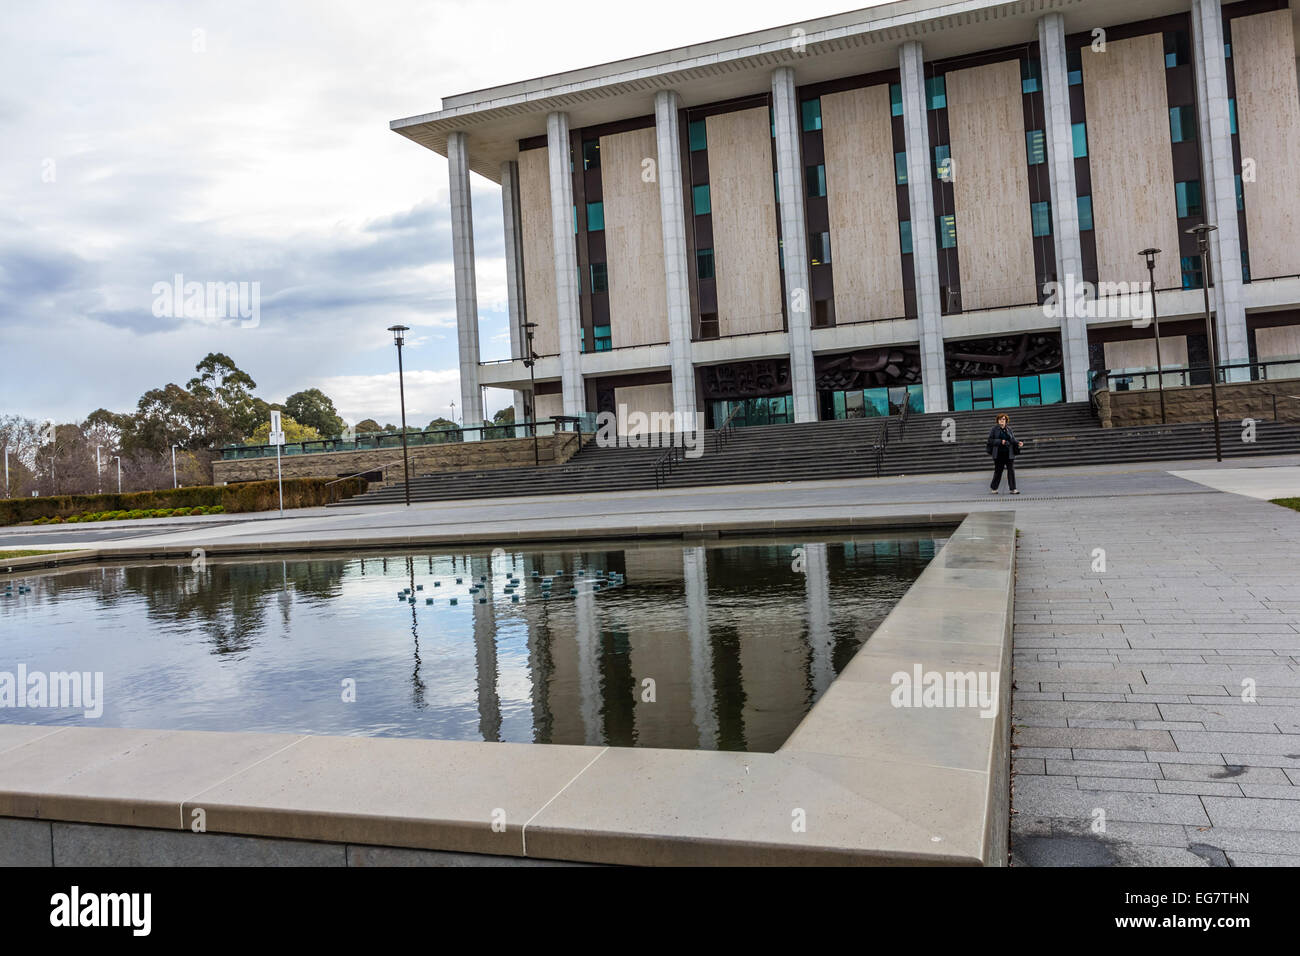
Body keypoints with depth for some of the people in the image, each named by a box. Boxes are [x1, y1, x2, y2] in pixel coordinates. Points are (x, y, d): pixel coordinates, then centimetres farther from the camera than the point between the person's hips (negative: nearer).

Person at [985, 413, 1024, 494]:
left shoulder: (1009, 429, 10)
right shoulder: (994, 429, 1)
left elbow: (1013, 440, 12)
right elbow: (990, 440, -4)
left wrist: (1018, 443, -8)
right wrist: (1000, 442, -15)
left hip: (1009, 453, 3)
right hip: (999, 454, -3)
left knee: (1011, 471, -3)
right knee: (998, 471, 4)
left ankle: (1013, 489, 0)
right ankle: (993, 488, 19)